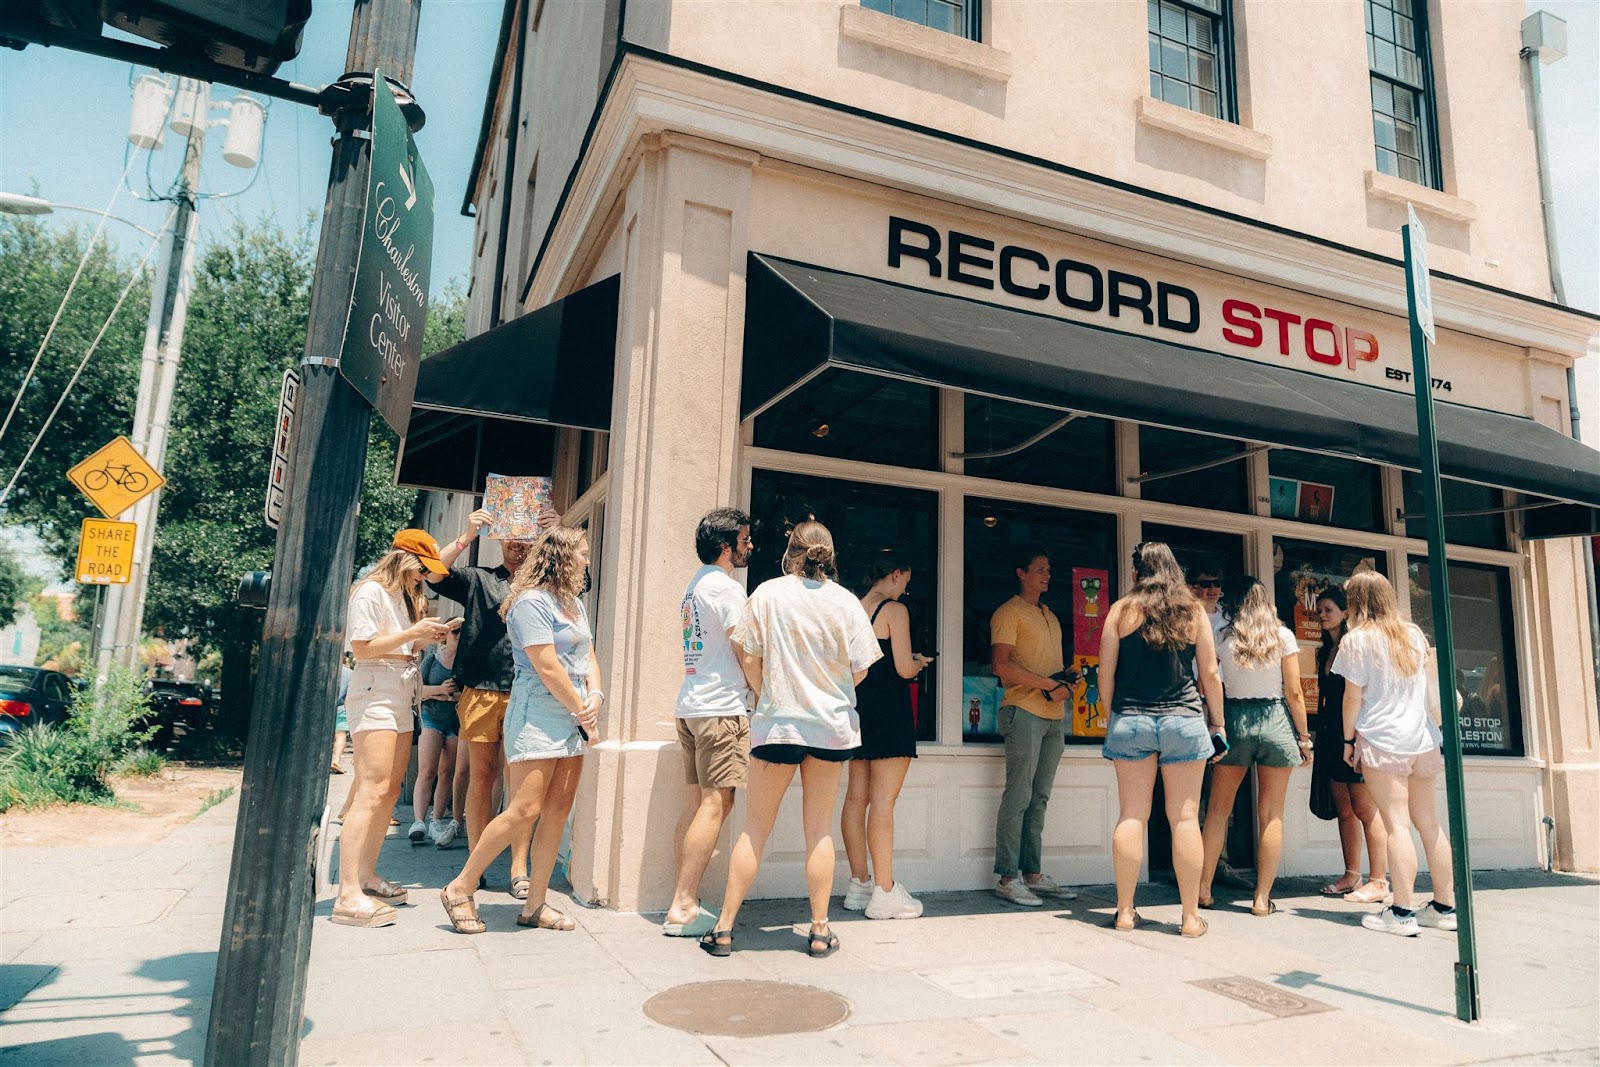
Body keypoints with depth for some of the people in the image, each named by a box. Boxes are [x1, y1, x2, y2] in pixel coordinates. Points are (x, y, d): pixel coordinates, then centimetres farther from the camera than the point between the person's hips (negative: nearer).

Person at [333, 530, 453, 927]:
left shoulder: (405, 597, 19)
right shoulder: (369, 592, -7)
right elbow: (361, 646, -14)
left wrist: (429, 636, 8)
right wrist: (413, 633, -17)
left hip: (401, 699, 9)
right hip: (373, 694, -9)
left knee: (390, 792, 8)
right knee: (372, 791, -15)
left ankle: (366, 877, 15)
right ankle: (348, 896, -15)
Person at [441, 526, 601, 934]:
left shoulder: (574, 604, 17)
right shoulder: (532, 601, -11)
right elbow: (547, 668, -16)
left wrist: (595, 697, -2)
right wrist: (582, 708, -8)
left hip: (573, 720, 9)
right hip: (538, 716, -8)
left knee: (558, 812, 6)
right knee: (524, 810, -10)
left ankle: (535, 905, 13)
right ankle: (460, 889, 6)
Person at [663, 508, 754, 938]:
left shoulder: (695, 584, 19)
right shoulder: (726, 586, -10)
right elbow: (744, 649, -11)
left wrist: (745, 682, 21)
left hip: (691, 704, 10)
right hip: (721, 708, -10)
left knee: (695, 804, 10)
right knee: (715, 805, -8)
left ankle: (684, 901, 13)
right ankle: (682, 908, -7)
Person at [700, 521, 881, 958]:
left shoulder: (767, 594, -6)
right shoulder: (846, 602, -4)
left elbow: (750, 661, -3)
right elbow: (859, 671, -1)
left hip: (776, 723, -1)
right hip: (832, 725, 1)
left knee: (755, 828, 9)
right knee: (820, 829, 12)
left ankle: (724, 927, 13)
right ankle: (820, 930, 18)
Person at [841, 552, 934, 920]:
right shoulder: (895, 610, -9)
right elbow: (904, 669, -14)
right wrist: (920, 662, 7)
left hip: (858, 707, 8)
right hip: (888, 710, -8)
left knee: (856, 798, 9)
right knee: (883, 800, -7)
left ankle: (859, 885, 17)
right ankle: (884, 893, -3)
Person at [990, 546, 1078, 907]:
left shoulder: (1050, 616, 22)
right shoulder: (1008, 612, -3)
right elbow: (1002, 666, -14)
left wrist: (1065, 684, 4)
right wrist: (1048, 685, -15)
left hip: (1054, 715, 8)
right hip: (1024, 711, -8)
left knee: (1039, 798, 10)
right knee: (1018, 796, -7)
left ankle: (1033, 874, 15)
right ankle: (1007, 879, -3)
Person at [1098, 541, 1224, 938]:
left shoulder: (1121, 610, 1)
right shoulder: (1194, 611, 3)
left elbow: (1105, 674, 1)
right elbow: (1210, 675, 5)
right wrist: (1218, 724, 14)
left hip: (1131, 720, 0)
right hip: (1184, 720, 0)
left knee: (1131, 816, 4)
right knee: (1185, 818, 4)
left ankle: (1125, 912, 10)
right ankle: (1191, 917, 10)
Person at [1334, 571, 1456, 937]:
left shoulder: (1357, 639, -6)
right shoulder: (1414, 634, 12)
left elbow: (1353, 697, -8)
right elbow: (1432, 690, 17)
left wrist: (1349, 739, 1)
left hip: (1381, 741, -6)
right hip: (1423, 741, 6)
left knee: (1396, 824, -7)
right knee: (1429, 823, 12)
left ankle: (1402, 914, -7)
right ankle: (1445, 907, 18)